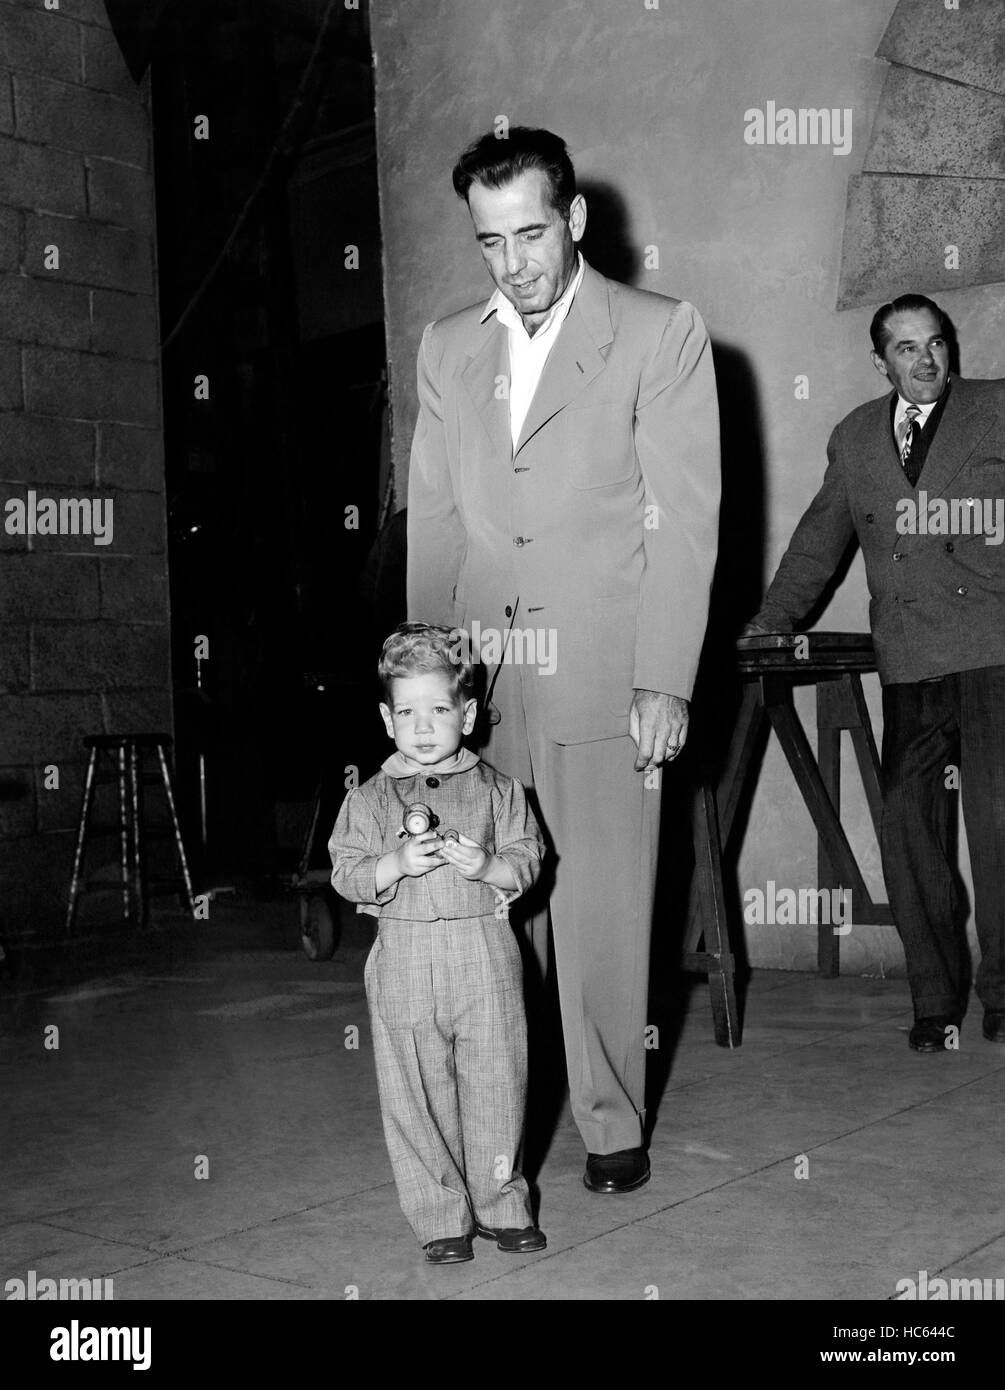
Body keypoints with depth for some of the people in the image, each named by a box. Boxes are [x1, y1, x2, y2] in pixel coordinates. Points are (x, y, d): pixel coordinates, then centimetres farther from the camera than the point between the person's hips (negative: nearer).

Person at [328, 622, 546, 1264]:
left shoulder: (497, 789, 3)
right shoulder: (371, 798, 3)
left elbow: (528, 861, 2)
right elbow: (346, 874, 0)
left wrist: (487, 865, -17)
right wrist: (396, 863, -17)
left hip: (484, 954, 0)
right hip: (405, 961, 0)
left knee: (496, 1083, 5)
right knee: (417, 1094, 5)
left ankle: (502, 1204, 23)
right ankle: (441, 1216, 19)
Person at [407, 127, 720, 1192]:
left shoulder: (660, 334, 1)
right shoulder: (446, 348, 14)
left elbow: (685, 520, -3)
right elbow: (432, 519, 14)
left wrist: (665, 684, -9)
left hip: (602, 679, -3)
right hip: (479, 684, 3)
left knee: (603, 913, 1)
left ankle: (611, 1124, 16)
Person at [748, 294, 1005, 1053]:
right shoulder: (855, 437, 18)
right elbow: (818, 541, 25)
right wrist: (768, 624, 25)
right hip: (908, 666, 3)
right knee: (908, 831, 1)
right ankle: (935, 1002, 13)